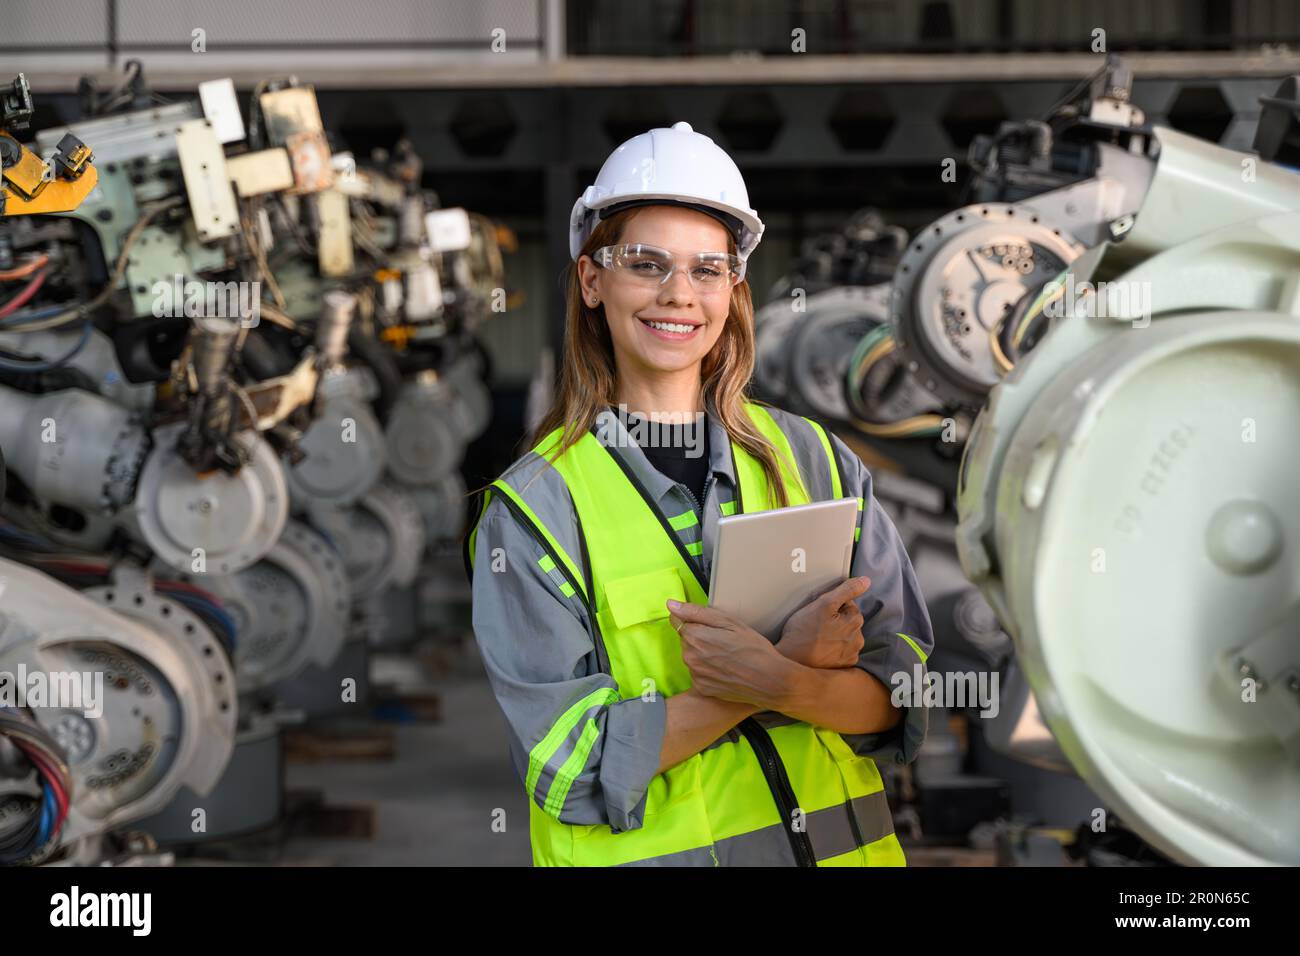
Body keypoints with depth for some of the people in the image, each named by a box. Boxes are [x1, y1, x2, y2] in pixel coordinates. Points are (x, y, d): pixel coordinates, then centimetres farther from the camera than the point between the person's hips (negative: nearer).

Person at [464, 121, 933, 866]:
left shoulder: (815, 460, 2)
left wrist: (783, 685, -23)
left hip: (842, 840, 2)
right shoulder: (533, 508, -6)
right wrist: (788, 661, -20)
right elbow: (575, 763, -13)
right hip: (648, 848, -2)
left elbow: (901, 698, -3)